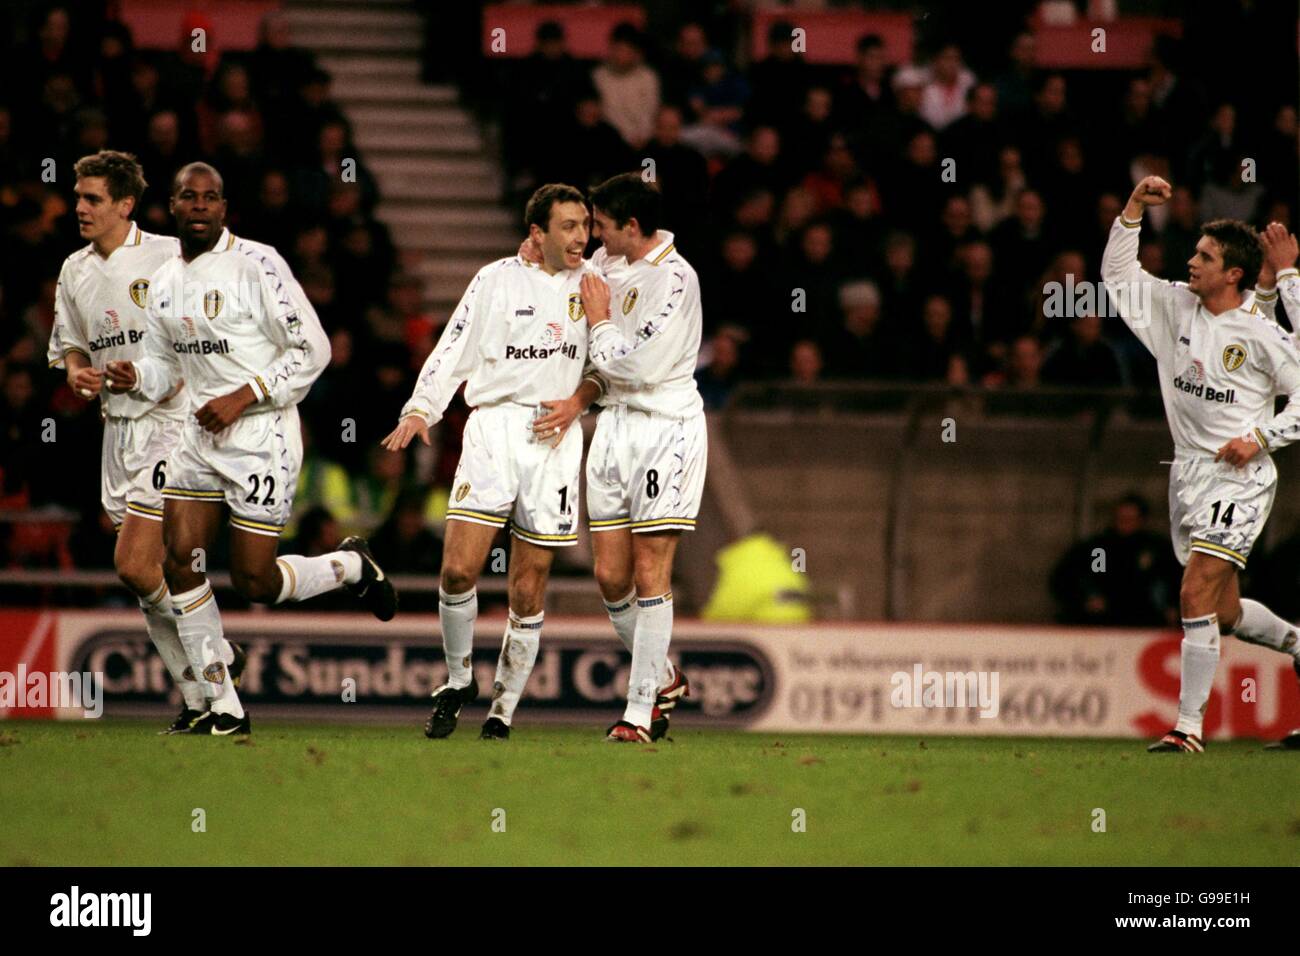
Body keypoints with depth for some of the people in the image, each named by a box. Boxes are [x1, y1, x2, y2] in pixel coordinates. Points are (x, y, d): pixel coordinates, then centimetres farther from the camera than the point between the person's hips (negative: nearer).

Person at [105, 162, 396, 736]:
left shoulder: (257, 264, -13)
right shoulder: (163, 283, 10)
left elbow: (312, 350, -13)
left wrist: (242, 398, -18)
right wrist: (135, 377, -2)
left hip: (262, 436, -7)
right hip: (199, 434, 7)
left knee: (254, 582, -5)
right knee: (179, 563, -4)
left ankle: (351, 566, 26)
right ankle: (226, 709, 4)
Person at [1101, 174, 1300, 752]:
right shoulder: (1175, 307, 6)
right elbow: (1117, 273, 14)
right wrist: (1133, 209, 2)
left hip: (1238, 477, -7)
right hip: (1188, 473, 7)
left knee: (1197, 599, -17)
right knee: (1224, 613, 12)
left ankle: (1188, 727, -15)